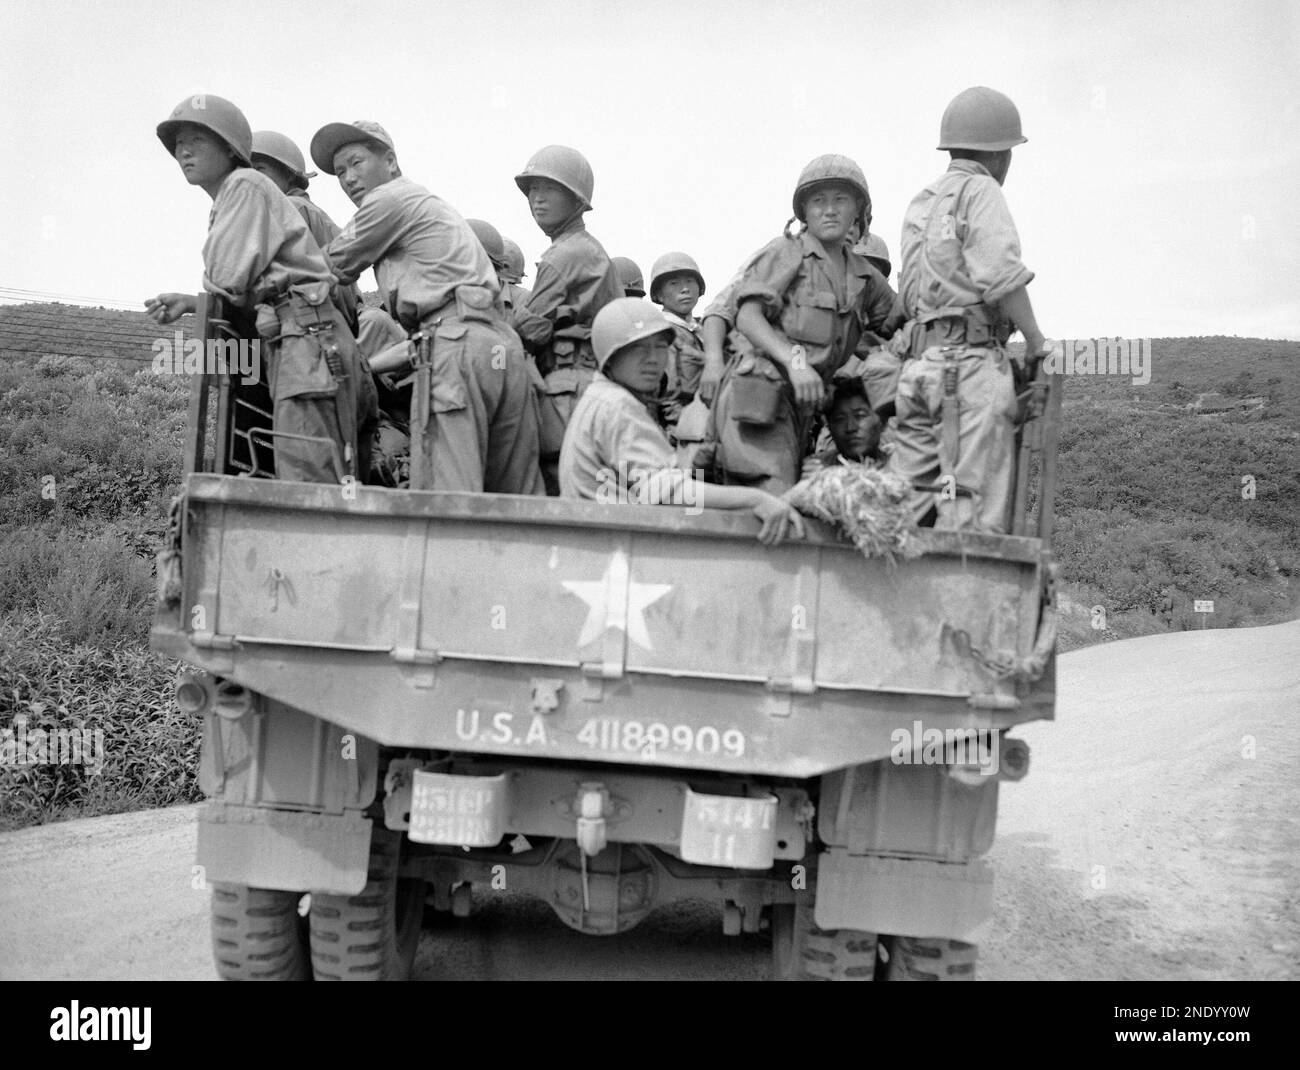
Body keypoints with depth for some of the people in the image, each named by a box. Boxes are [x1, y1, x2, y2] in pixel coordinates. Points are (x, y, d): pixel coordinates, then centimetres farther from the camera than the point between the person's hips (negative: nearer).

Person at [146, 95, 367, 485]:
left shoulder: (246, 185, 1)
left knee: (306, 482, -18)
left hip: (307, 336, -10)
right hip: (289, 341, 10)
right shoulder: (225, 206, 30)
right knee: (327, 485, 0)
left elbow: (228, 280, -8)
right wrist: (189, 303, 11)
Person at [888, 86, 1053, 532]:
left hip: (921, 362, 8)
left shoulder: (921, 203, 23)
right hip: (970, 361, -8)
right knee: (973, 513, -9)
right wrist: (1035, 339, -3)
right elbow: (1000, 274, -14)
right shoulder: (979, 191, -1)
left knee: (908, 504, 6)